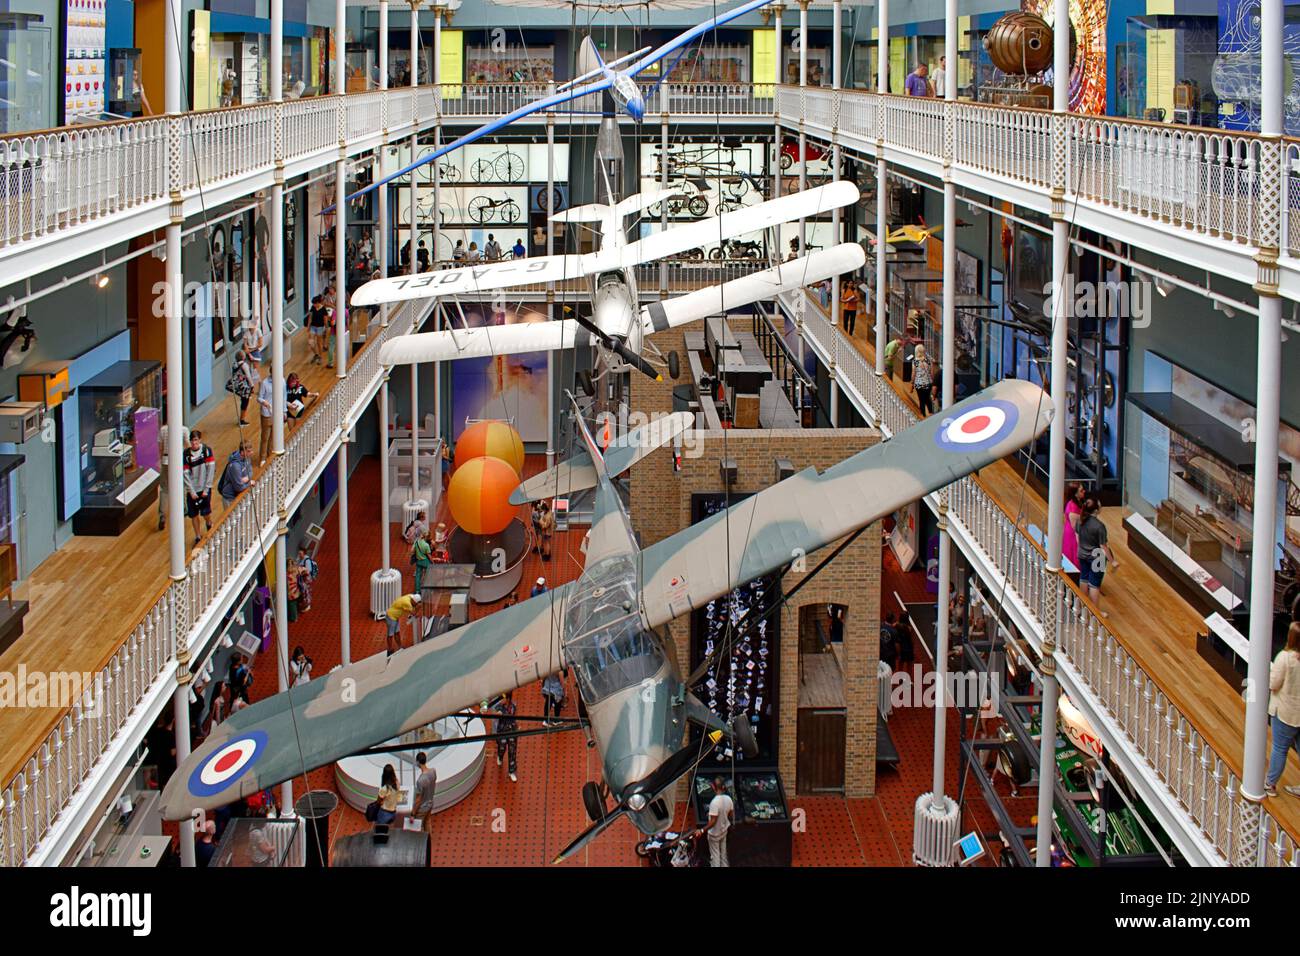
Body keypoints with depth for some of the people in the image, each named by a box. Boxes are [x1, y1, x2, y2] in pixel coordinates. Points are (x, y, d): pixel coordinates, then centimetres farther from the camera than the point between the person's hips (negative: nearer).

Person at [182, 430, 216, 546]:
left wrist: (206, 489, -12)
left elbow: (211, 470, -9)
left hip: (205, 488, -1)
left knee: (206, 513, -3)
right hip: (192, 489, 1)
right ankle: (198, 536, 25)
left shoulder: (207, 451, -8)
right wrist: (191, 492, -9)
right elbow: (185, 474, -5)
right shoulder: (186, 454, -6)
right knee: (193, 515, 6)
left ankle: (209, 524, 32)